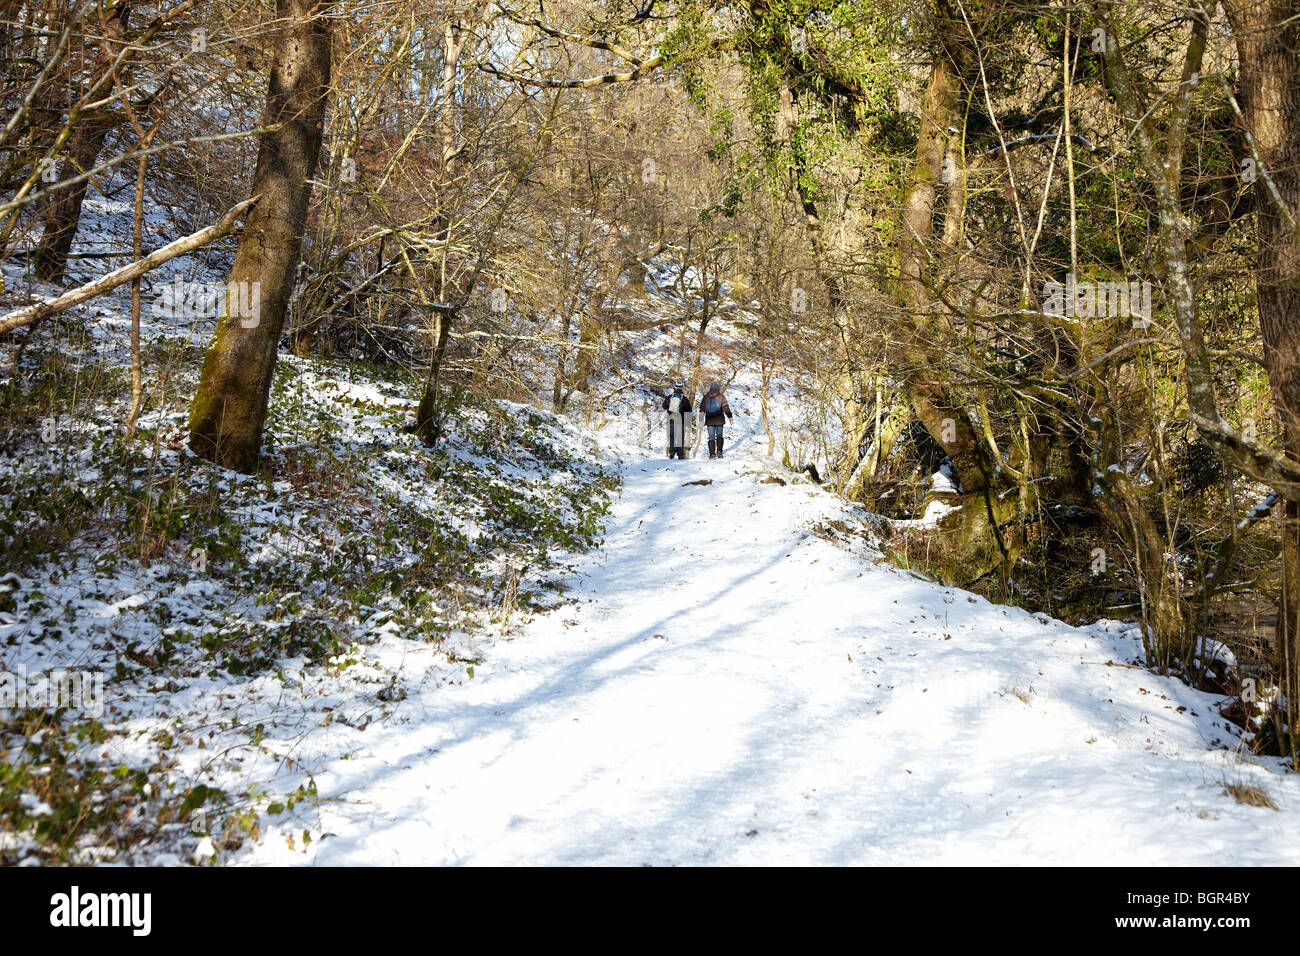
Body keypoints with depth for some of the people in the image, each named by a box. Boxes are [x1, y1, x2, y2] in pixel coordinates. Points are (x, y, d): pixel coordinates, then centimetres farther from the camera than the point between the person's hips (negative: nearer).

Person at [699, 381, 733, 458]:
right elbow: (726, 407, -4)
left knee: (711, 437, 4)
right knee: (719, 436, 13)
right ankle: (719, 451, 1)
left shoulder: (706, 397, 3)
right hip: (719, 420, -1)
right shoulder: (721, 396, -4)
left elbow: (702, 408, 3)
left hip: (710, 420, 1)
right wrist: (730, 417, 3)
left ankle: (712, 453, -4)